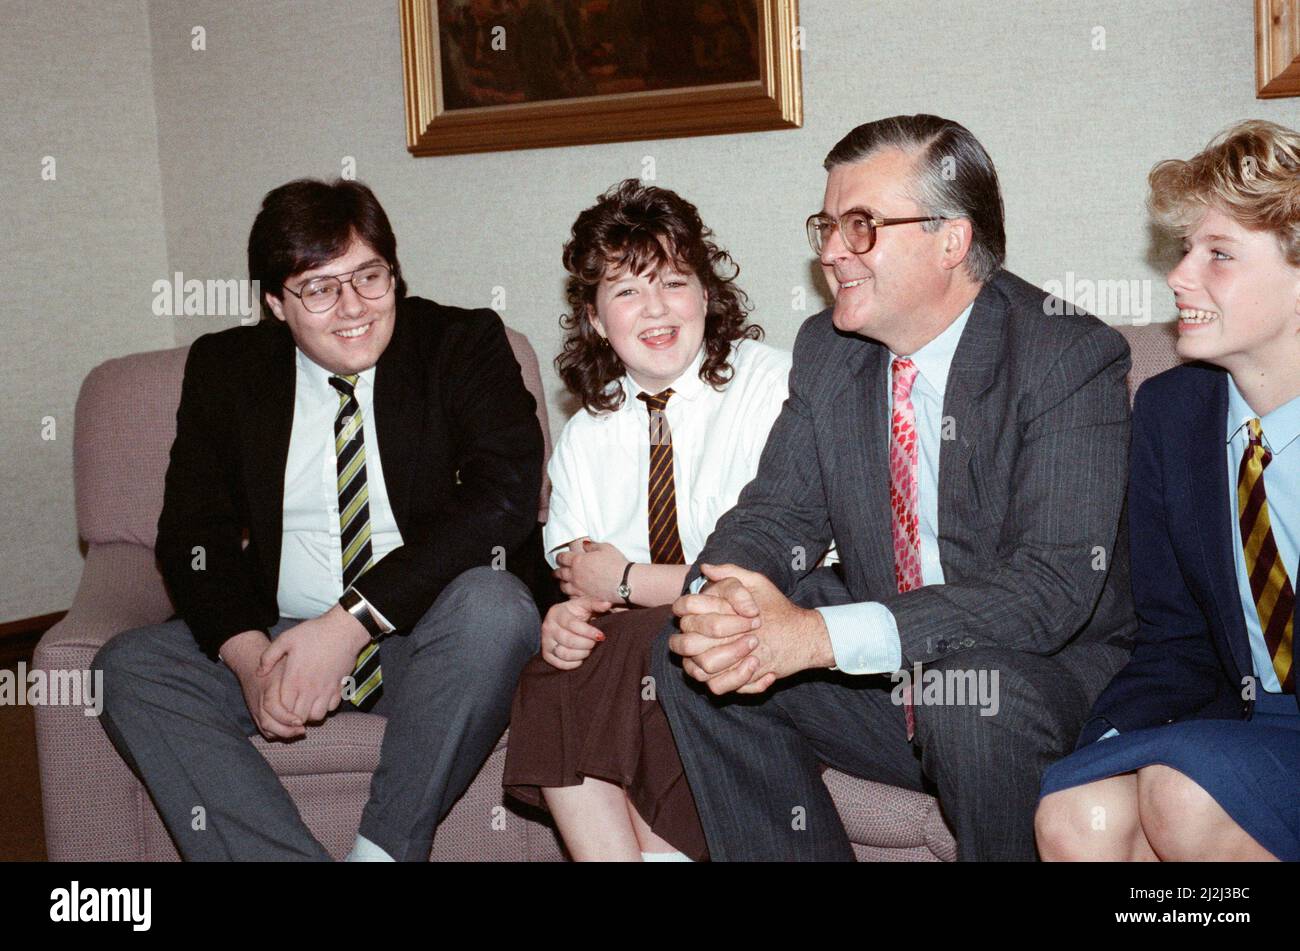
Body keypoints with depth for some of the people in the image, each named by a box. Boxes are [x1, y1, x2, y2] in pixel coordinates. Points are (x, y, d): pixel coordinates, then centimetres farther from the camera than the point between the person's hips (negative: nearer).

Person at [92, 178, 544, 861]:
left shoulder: (462, 344, -3)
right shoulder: (223, 367, 7)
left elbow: (503, 496, -17)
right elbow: (192, 531, 3)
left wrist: (351, 620, -24)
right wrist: (247, 652, -18)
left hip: (428, 639, -2)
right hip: (275, 635, 3)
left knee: (493, 605, -33)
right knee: (127, 669, -19)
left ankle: (382, 847, -21)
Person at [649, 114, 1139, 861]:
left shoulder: (1072, 358, -17)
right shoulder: (827, 350, 3)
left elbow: (1053, 584, -27)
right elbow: (777, 511, 2)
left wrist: (821, 633, -35)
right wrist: (718, 597, -24)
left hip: (1053, 676, -5)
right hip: (883, 671, 6)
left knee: (980, 690, -36)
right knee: (685, 653, -9)